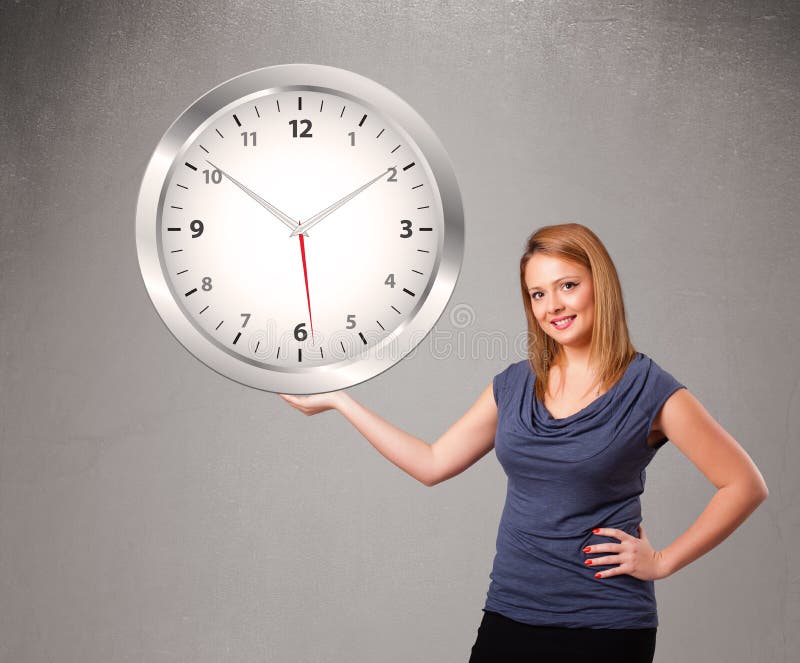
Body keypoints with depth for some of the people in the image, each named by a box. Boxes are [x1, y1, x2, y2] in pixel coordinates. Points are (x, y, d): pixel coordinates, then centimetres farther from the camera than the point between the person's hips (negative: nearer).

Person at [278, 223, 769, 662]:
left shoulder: (648, 389, -8)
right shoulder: (515, 385, 5)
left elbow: (746, 486, -5)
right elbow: (432, 464, 9)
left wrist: (662, 562, -8)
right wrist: (339, 399, 10)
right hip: (509, 613, 4)